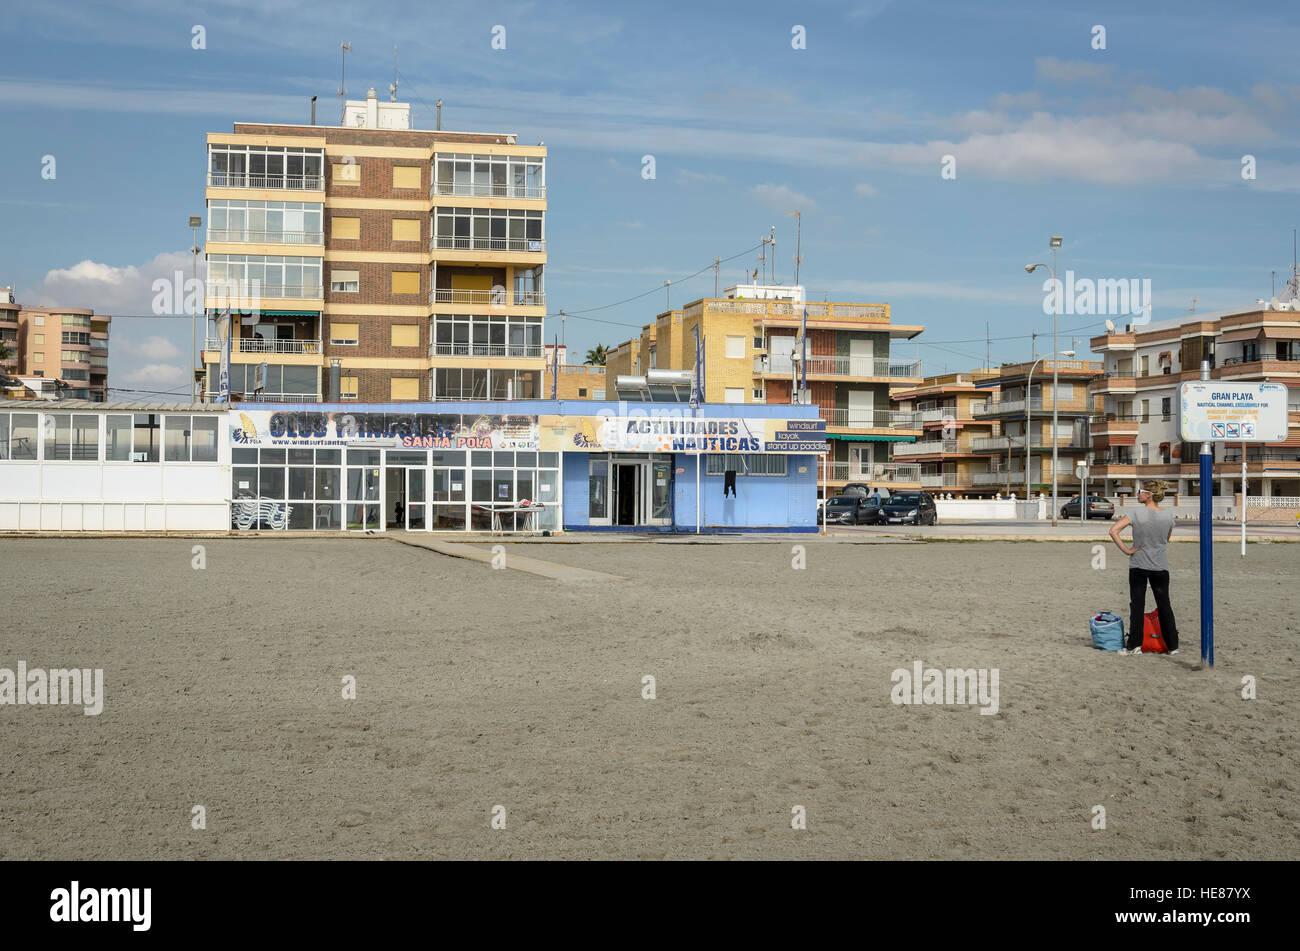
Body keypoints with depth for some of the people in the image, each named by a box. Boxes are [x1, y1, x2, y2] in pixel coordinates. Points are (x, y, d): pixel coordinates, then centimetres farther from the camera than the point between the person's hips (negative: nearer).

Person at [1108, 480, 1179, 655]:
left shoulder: (1137, 514, -12)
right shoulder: (1168, 515, -2)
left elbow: (1113, 531, -20)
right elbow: (1167, 539, 13)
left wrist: (1127, 550, -12)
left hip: (1138, 565, -3)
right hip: (1161, 566, 3)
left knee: (1137, 604, 4)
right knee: (1164, 605, 10)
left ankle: (1135, 644, 3)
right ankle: (1173, 645, 14)